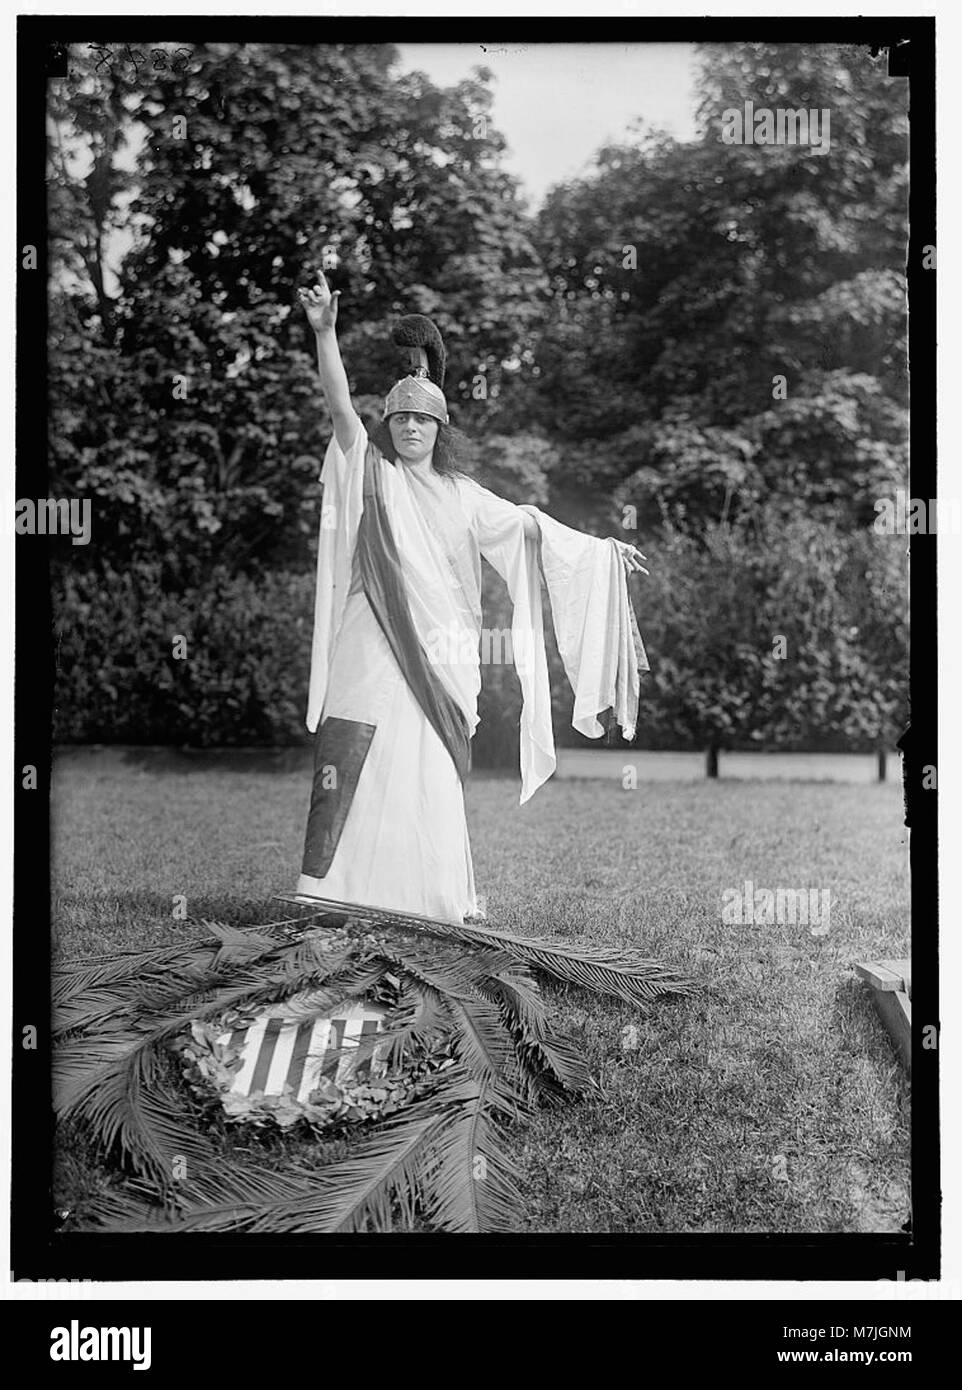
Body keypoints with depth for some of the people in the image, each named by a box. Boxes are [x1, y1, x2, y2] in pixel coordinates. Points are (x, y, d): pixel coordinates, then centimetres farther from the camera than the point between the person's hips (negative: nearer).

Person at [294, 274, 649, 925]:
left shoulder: (462, 495, 17)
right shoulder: (372, 472, 7)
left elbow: (529, 527, 22)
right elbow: (341, 405, -7)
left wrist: (604, 549, 20)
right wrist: (325, 333, -20)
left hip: (441, 649, 3)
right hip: (374, 642, -3)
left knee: (434, 775, 4)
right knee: (353, 762, -10)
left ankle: (438, 896, 13)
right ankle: (328, 888, -7)